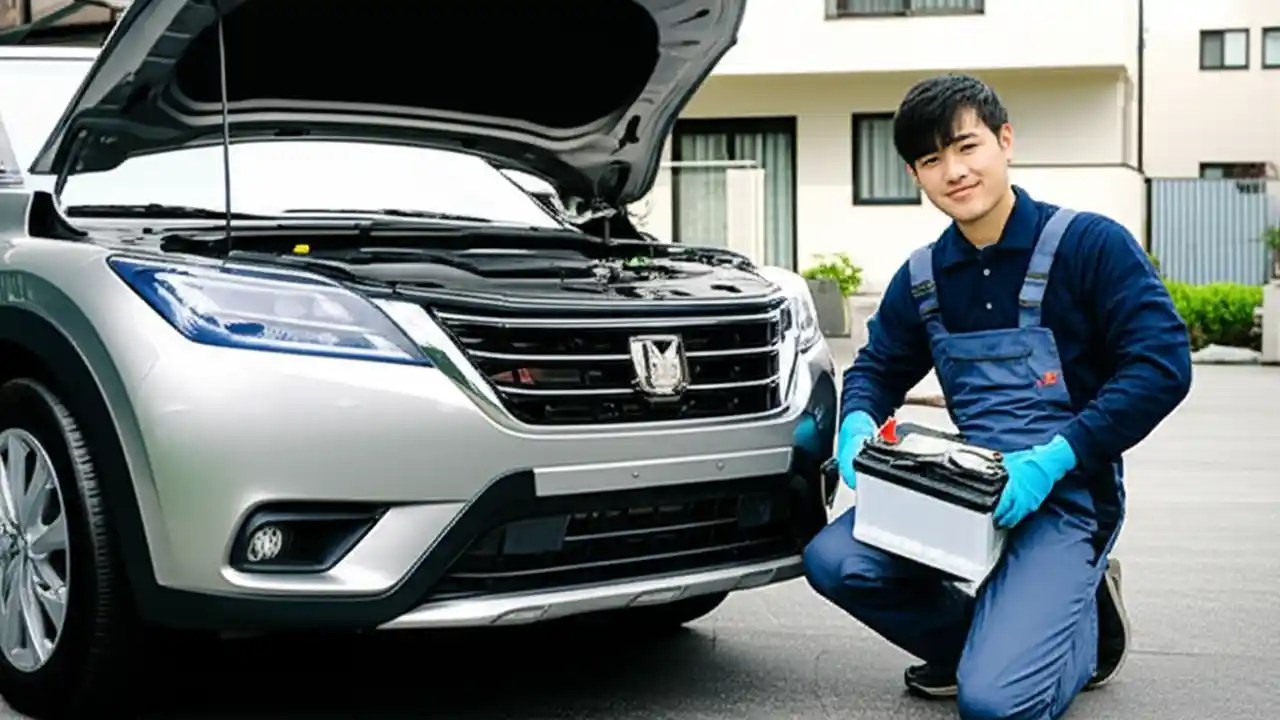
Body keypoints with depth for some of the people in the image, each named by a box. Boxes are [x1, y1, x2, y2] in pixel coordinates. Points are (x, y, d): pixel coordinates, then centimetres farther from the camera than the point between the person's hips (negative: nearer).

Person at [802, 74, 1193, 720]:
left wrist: (1051, 462, -23)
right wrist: (857, 425, -6)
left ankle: (1086, 621, 13)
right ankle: (990, 640, 7)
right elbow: (877, 369, 20)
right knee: (832, 561, -17)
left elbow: (1163, 365, -14)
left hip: (1065, 496, -6)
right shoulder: (921, 278, 9)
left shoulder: (1090, 244, -8)